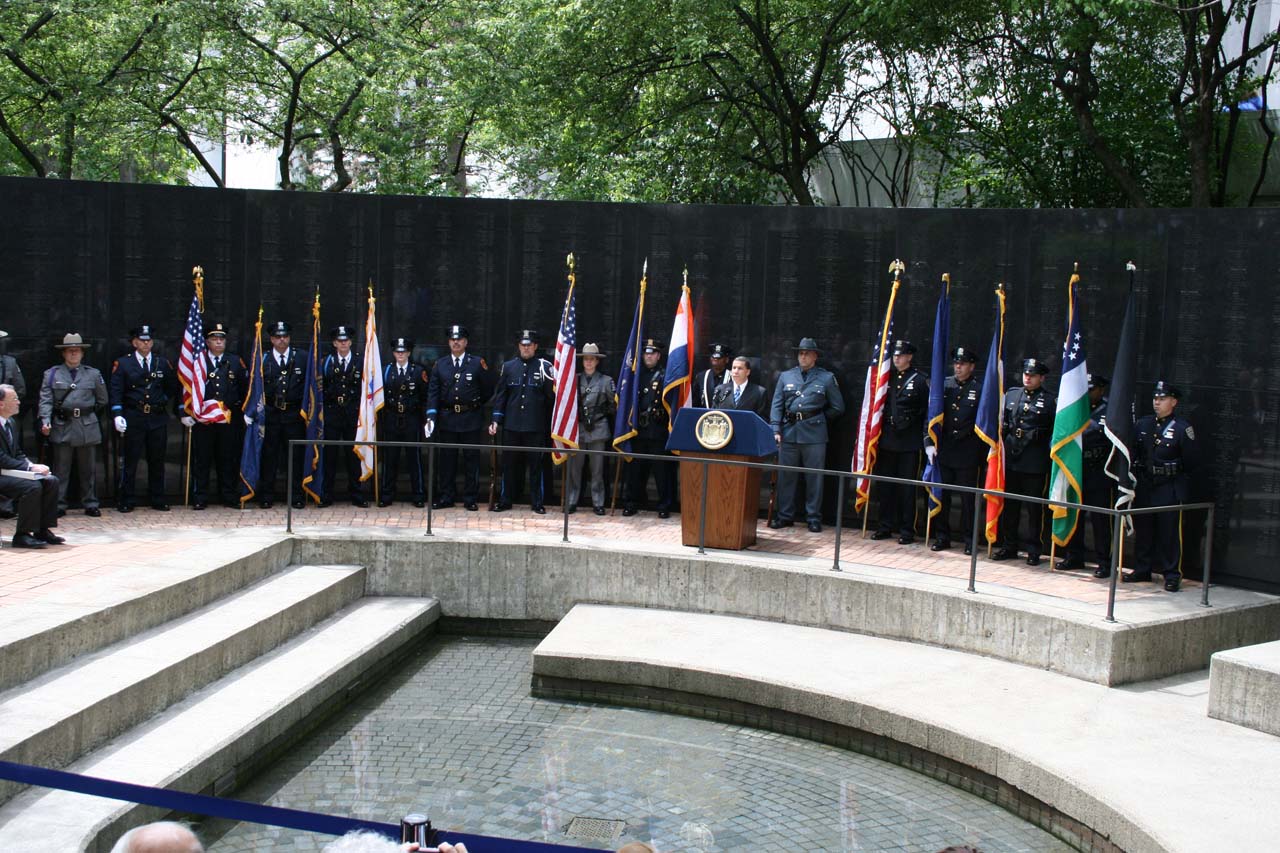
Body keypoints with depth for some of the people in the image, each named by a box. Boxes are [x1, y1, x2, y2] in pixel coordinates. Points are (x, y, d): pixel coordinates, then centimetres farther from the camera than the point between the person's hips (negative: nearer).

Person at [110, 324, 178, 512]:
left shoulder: (163, 363, 11)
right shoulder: (122, 363, 3)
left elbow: (173, 389, 16)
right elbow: (116, 391, -3)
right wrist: (118, 415, -13)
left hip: (158, 418, 3)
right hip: (133, 419, -3)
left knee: (157, 461, 7)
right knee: (130, 460, 1)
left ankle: (157, 500, 16)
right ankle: (126, 502, 8)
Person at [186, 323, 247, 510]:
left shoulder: (236, 361, 10)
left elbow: (245, 389, 12)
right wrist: (186, 413, -3)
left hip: (229, 419, 1)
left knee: (228, 459, 5)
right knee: (201, 459, 2)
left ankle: (229, 497, 14)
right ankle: (199, 499, 9)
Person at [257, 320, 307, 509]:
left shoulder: (302, 358, 5)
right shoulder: (262, 360, 4)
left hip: (295, 414, 0)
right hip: (270, 414, 0)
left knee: (296, 456, 3)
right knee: (269, 456, 3)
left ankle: (297, 497, 12)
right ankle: (266, 498, 11)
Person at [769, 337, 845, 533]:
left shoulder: (827, 378, 5)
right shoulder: (786, 376, 12)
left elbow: (838, 408, 9)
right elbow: (777, 405, 8)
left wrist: (818, 420, 6)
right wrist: (776, 429, -2)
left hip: (814, 434, -2)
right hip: (789, 432, 2)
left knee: (814, 477, 1)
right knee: (786, 475, 5)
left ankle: (814, 518, 9)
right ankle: (785, 515, 15)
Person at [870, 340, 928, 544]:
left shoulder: (920, 380, -2)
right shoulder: (887, 377, 10)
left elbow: (927, 410, -2)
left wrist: (926, 439, -7)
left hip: (909, 442, -4)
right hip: (887, 440, 4)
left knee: (907, 487, 1)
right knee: (884, 485, 8)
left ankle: (907, 531, 7)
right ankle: (886, 526, 18)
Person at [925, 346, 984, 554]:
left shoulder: (980, 389, -2)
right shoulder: (943, 385, 6)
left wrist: (981, 454, -3)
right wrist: (929, 442, -1)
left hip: (968, 454, -3)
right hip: (943, 451, 3)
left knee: (968, 498, 4)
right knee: (941, 495, 7)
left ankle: (969, 539, 14)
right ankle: (942, 536, 17)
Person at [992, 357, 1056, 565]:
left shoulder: (1050, 401, -1)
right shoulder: (1011, 395, 11)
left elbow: (1056, 431, -2)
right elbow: (1003, 422, 18)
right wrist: (1004, 445, 9)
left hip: (1035, 463, -4)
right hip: (1011, 460, 4)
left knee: (1035, 508, 2)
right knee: (1009, 505, 10)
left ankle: (1034, 550, 10)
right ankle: (1008, 546, 20)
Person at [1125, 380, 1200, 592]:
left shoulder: (1182, 428, -7)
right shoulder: (1143, 424, 10)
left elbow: (1192, 461, -5)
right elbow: (1134, 452, 14)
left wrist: (1177, 476, -1)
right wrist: (1137, 472, 4)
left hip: (1170, 489, -5)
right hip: (1144, 486, 5)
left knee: (1169, 532, -2)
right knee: (1142, 529, 11)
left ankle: (1172, 575, 6)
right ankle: (1142, 570, 22)